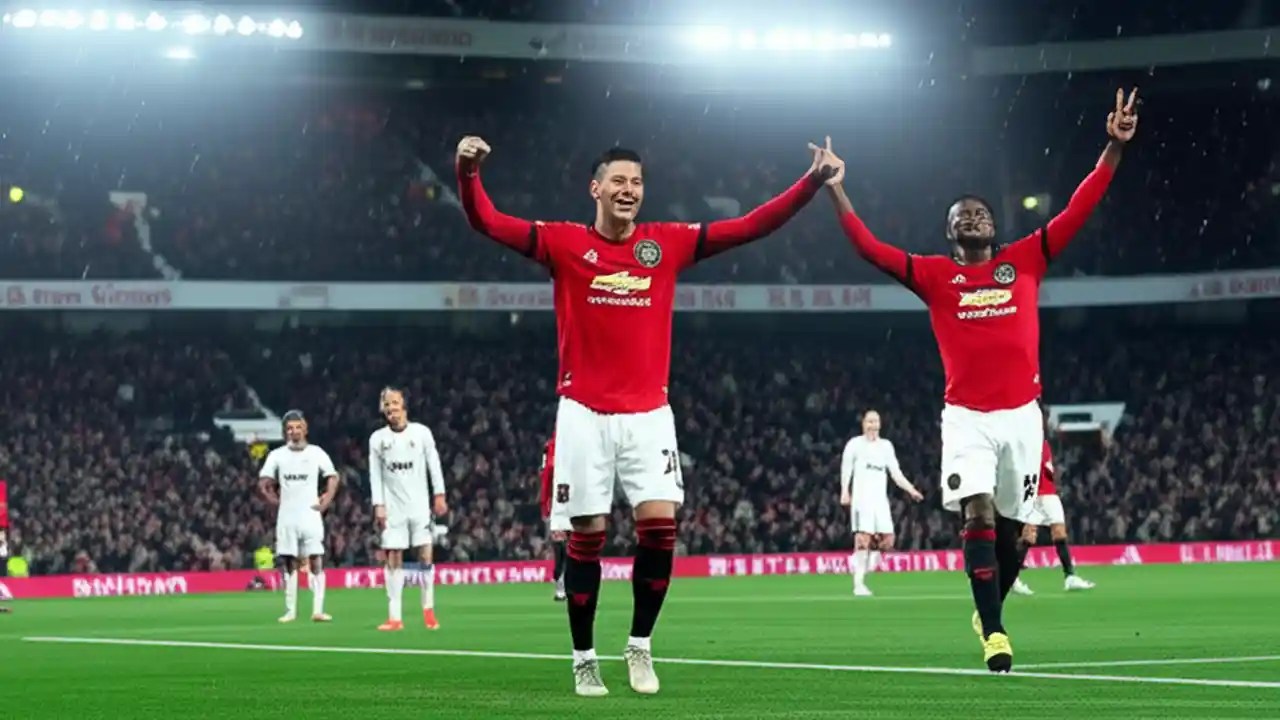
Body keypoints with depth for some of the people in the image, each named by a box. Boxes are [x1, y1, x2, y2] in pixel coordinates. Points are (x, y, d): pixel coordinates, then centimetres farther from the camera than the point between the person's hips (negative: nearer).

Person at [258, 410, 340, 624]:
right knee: (289, 564, 3)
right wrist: (275, 500, 1)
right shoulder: (277, 455, 6)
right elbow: (263, 484, 11)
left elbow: (332, 478, 9)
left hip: (310, 515, -1)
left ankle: (317, 610, -11)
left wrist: (325, 502, -1)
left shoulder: (316, 453, 3)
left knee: (316, 561, -8)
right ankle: (290, 611, 6)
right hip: (286, 517, 1)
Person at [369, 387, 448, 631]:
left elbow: (434, 464, 3)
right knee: (393, 559, -3)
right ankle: (395, 617, -2)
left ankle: (428, 609, 9)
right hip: (392, 508, 1)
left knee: (426, 556, -3)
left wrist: (439, 495, -3)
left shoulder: (421, 432, 1)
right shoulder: (377, 438, 4)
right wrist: (378, 505, -3)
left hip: (420, 505, -1)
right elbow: (375, 475, 5)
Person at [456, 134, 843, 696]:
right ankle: (584, 659, 12)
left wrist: (813, 181, -2)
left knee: (659, 524, -11)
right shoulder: (564, 243, -1)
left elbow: (751, 226, 5)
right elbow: (487, 223, -10)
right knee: (586, 535, 0)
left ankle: (640, 644, 8)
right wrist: (468, 173, -28)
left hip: (649, 412, 2)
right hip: (584, 413, -2)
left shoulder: (668, 244, 5)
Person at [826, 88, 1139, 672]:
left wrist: (1114, 148, 0)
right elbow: (871, 249, 0)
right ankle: (994, 634, -14)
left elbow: (1077, 213, 6)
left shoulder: (1024, 262, 8)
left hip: (1021, 412, 2)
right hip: (967, 416, -2)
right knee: (979, 516, -15)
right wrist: (835, 190, -6)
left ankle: (990, 611, 34)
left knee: (1009, 525, 10)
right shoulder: (935, 274, 6)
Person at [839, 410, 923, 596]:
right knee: (863, 538, -14)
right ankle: (858, 584, -13)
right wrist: (845, 492, -13)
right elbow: (846, 469, 1)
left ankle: (862, 559, 18)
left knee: (887, 541, -6)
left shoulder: (886, 446, 17)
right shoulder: (855, 444, 4)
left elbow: (895, 472, 16)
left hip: (880, 499, 5)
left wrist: (910, 489, 4)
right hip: (861, 498, -5)